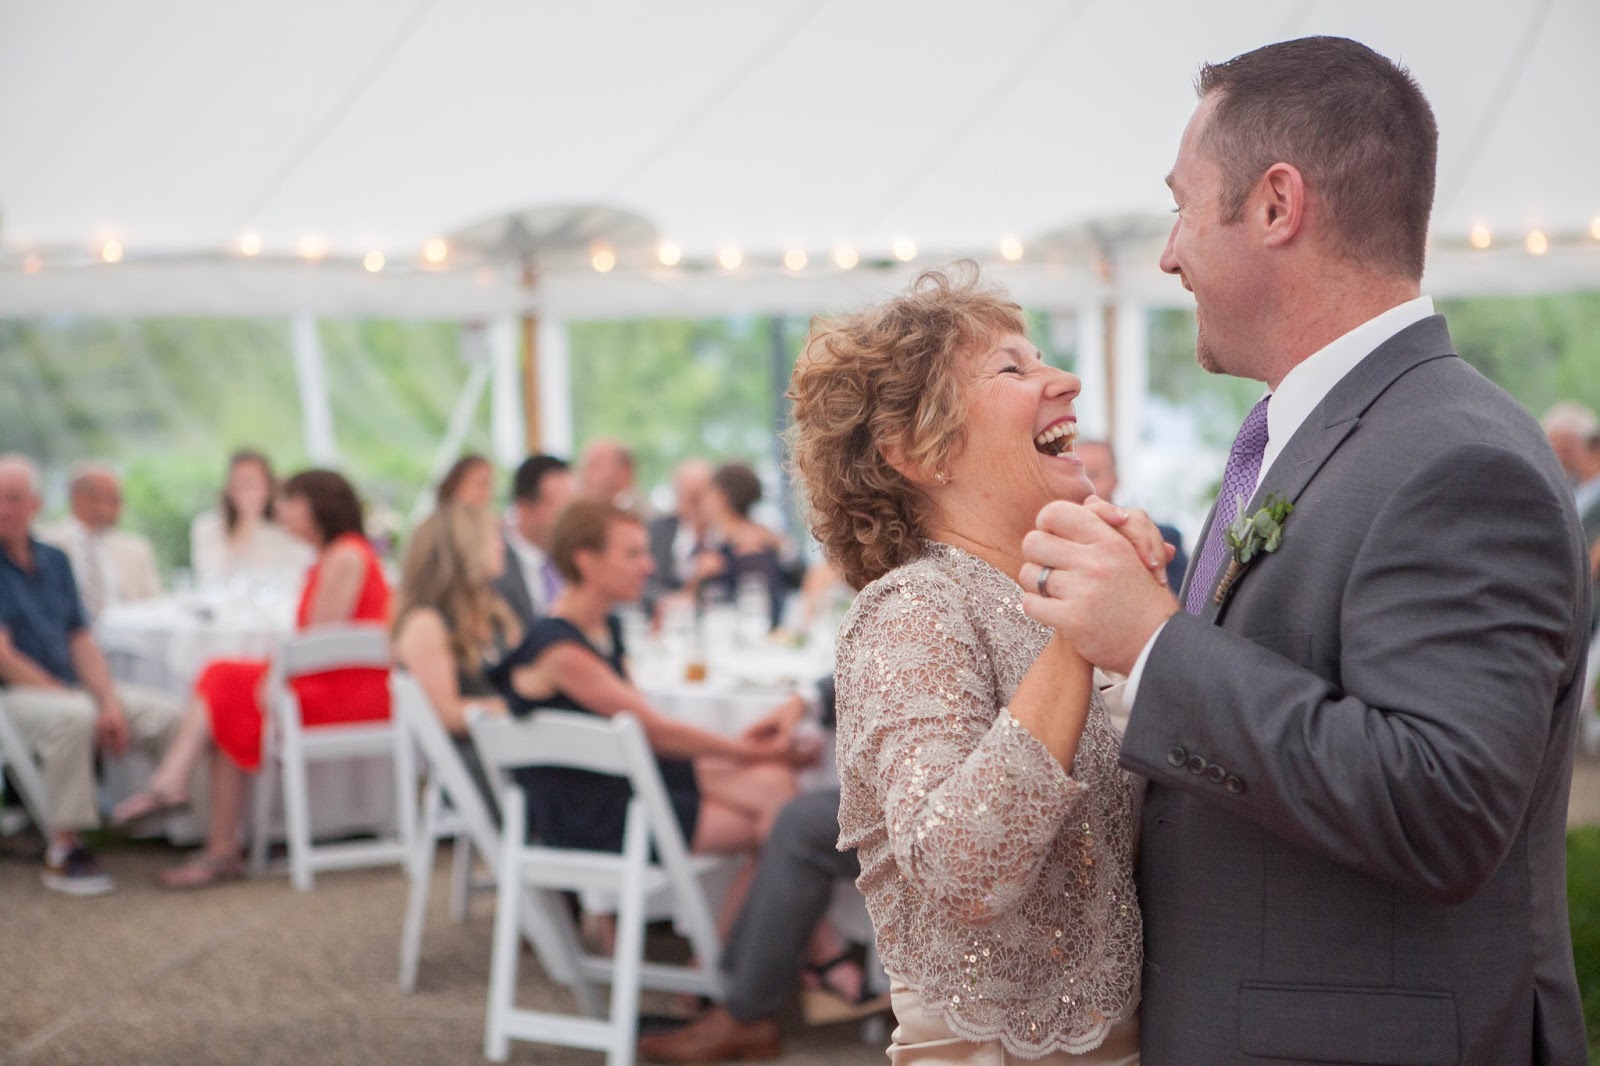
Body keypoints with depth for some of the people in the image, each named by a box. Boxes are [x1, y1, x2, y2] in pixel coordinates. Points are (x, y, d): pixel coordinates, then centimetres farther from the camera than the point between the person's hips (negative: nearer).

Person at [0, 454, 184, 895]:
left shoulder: (54, 561, 13)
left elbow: (81, 641, 9)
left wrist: (109, 702, -7)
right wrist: (80, 703, -15)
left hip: (70, 687, 6)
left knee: (168, 715, -12)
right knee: (73, 718, -38)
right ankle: (62, 851, -28)